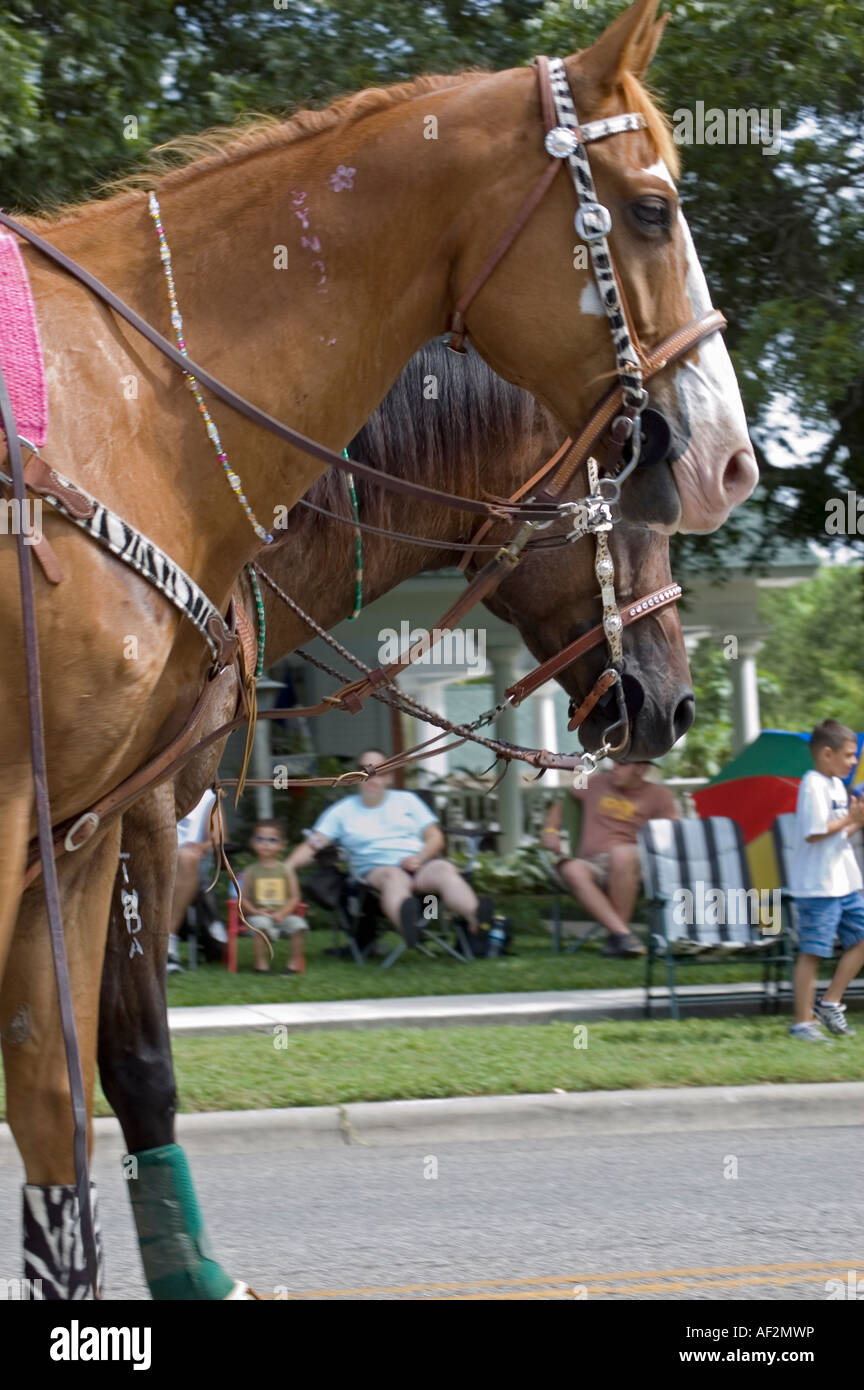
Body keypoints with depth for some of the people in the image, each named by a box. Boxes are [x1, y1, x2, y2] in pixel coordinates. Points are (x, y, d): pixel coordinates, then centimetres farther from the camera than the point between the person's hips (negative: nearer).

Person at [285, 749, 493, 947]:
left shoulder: (407, 800, 23)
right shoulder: (342, 811, 18)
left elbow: (435, 838, 16)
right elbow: (311, 847, 9)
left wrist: (419, 857, -6)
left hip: (421, 865, 3)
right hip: (376, 869, -2)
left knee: (444, 869, -33)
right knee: (394, 877, -40)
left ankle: (474, 917, -64)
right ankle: (406, 919, -77)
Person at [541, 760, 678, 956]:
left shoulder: (658, 795, 14)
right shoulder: (596, 784, 22)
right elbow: (561, 804, 34)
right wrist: (550, 830, 15)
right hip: (591, 865, 2)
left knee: (621, 853, -40)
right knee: (572, 869, -36)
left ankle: (615, 938, -30)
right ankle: (622, 933, -44)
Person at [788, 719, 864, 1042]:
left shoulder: (837, 786, 14)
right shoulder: (814, 786, -15)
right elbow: (814, 833, -22)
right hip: (817, 885, -9)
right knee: (813, 953, -4)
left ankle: (830, 1002, 16)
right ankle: (803, 1022, 1)